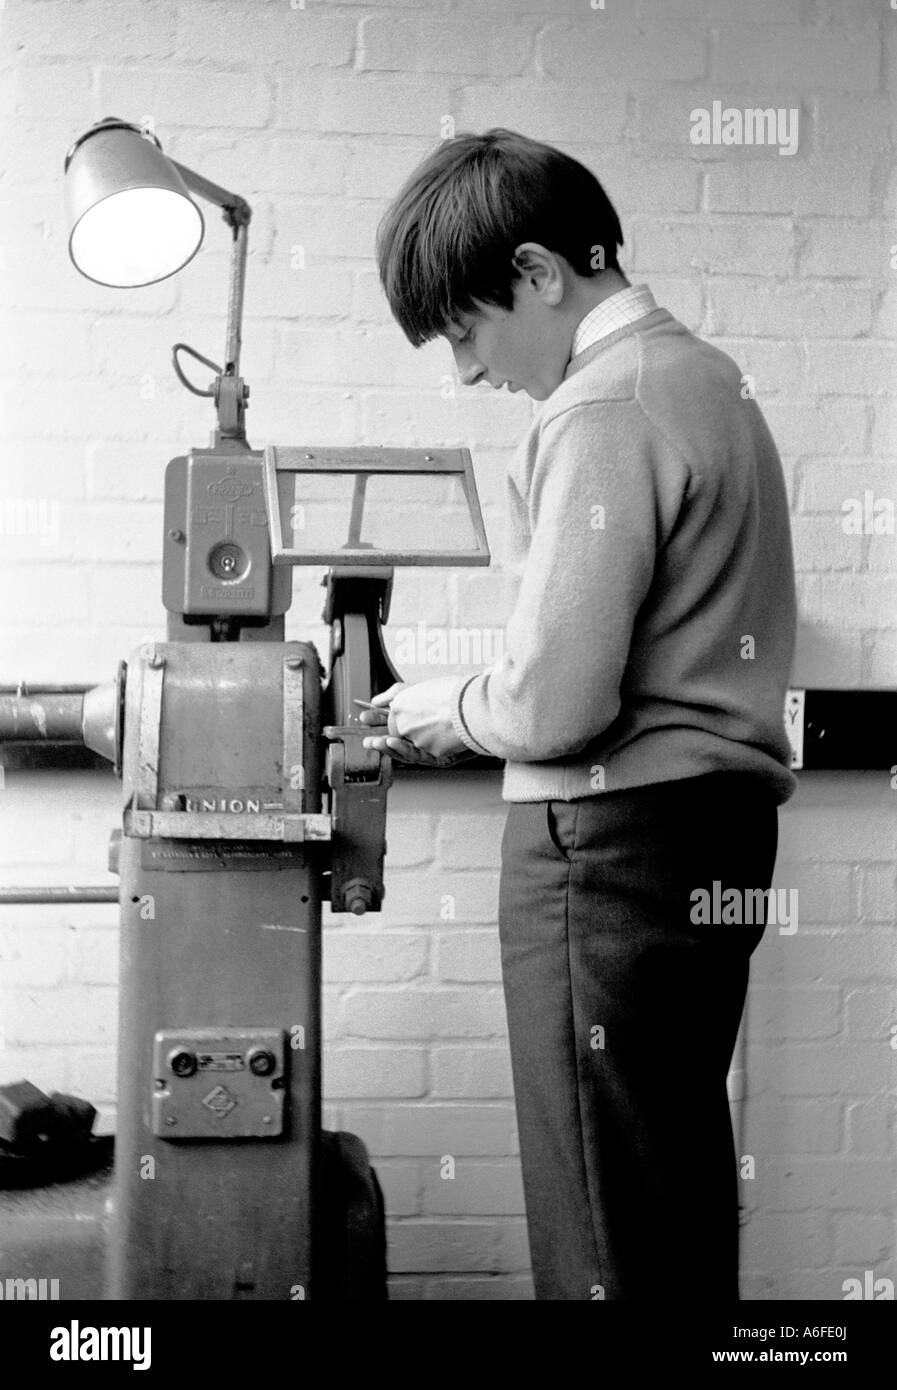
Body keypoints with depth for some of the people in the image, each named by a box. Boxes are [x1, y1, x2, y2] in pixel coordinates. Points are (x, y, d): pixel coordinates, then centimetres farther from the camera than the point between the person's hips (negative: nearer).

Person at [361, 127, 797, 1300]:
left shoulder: (603, 413, -16)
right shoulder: (705, 376, 14)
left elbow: (553, 704, -20)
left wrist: (442, 711, -1)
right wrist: (479, 705, 13)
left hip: (615, 838, -10)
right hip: (717, 828, 10)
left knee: (605, 1230, -1)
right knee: (683, 1179, 17)